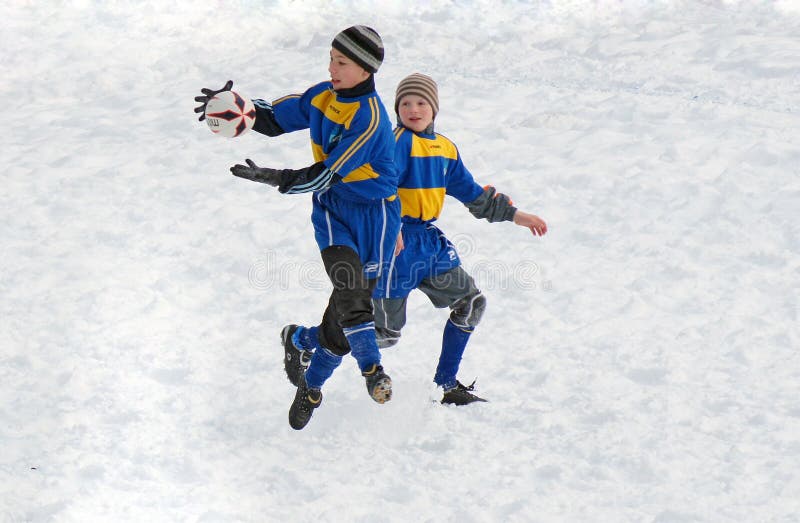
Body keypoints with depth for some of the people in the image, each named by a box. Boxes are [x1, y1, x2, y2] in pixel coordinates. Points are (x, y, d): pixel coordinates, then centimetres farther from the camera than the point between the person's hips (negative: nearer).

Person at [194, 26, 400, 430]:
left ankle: (312, 385, 9)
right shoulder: (323, 96, 1)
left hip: (373, 213, -4)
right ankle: (370, 367, -1)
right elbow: (275, 118, 12)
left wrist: (272, 178, -24)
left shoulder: (370, 117, -21)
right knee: (349, 290, -17)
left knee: (352, 303, -3)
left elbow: (327, 175, -23)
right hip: (331, 210, 4)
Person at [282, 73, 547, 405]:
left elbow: (471, 193, 22)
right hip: (396, 241, -8)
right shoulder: (397, 141, -13)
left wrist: (513, 215, 22)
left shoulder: (446, 149, 12)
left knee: (471, 303, 5)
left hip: (429, 240, 8)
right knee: (385, 332, -6)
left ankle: (446, 385, 17)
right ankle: (300, 341, 12)